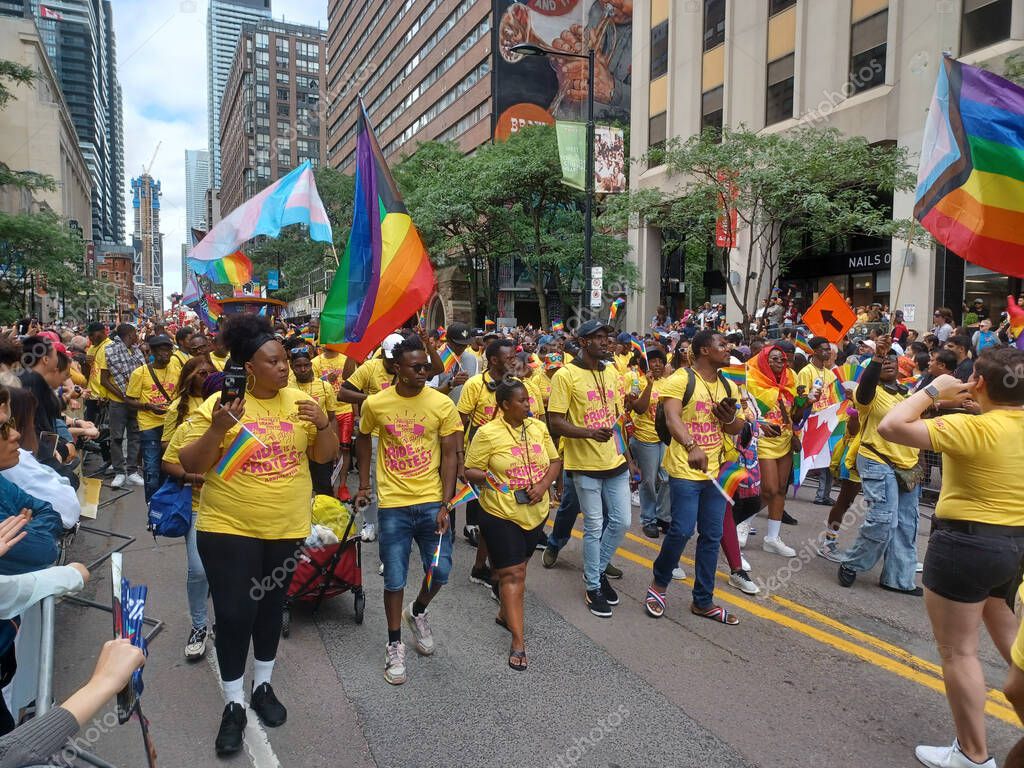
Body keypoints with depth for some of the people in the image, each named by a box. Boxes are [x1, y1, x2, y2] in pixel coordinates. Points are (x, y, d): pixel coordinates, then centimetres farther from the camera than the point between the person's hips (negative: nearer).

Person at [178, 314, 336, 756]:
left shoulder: (300, 402, -1)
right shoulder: (218, 404, -11)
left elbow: (325, 455, 2)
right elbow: (191, 466, -11)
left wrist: (323, 424, -17)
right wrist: (217, 429, -27)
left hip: (287, 529, 3)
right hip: (229, 529, -3)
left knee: (271, 608, 17)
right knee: (234, 614, 0)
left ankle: (263, 685, 37)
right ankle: (233, 704, 20)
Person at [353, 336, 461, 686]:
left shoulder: (442, 404, -7)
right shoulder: (375, 404, -4)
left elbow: (450, 455, -4)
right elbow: (363, 439, 14)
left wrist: (445, 505, -9)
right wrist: (364, 484, 12)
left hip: (432, 502, 1)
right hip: (393, 503, 0)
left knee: (440, 571, 3)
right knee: (395, 579, 4)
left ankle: (417, 612, 36)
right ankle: (394, 646, 23)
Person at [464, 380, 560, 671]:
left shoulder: (538, 427, 2)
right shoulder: (487, 433, -13)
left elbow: (555, 461, 8)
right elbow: (470, 471, -8)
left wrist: (543, 485, -10)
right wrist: (485, 476, -30)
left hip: (535, 513, 5)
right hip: (501, 515, -5)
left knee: (518, 567, 19)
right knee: (512, 574, -4)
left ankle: (505, 613, 41)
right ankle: (518, 640, 2)